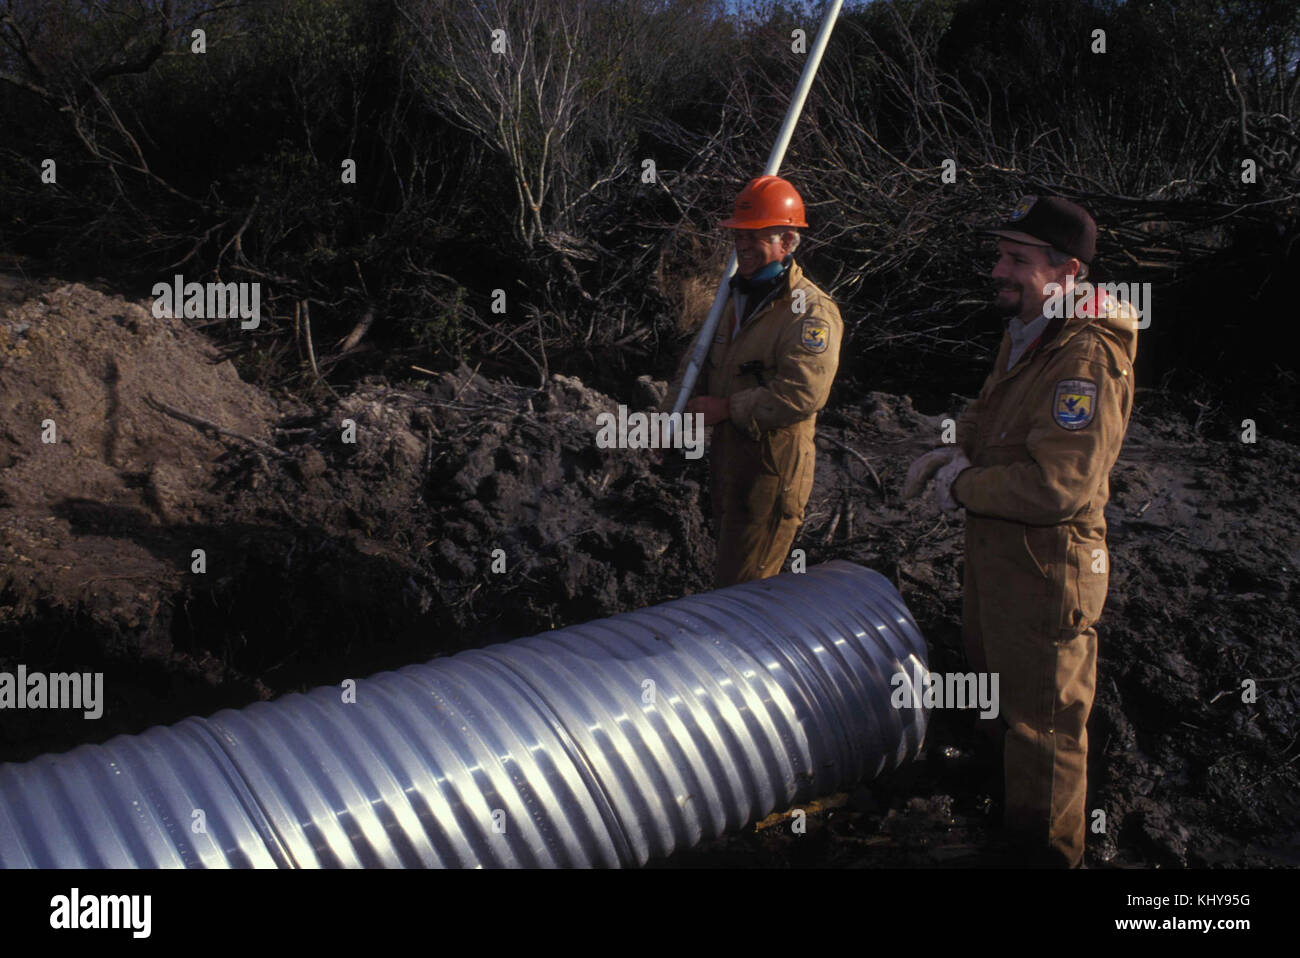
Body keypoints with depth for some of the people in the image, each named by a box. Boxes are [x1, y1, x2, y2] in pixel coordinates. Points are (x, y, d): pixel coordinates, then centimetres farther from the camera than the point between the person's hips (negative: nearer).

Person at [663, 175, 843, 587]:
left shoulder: (811, 312, -17)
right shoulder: (737, 297, 12)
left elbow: (802, 395, -27)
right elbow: (697, 362, 19)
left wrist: (728, 408, -20)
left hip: (772, 472, -9)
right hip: (726, 458, 9)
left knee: (740, 592, -4)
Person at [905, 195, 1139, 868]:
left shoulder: (1088, 360, -26)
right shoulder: (1025, 334, 5)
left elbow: (1057, 485, -32)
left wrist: (962, 486, -19)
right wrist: (957, 451, 1)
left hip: (1047, 566, -10)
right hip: (993, 547, 10)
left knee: (1042, 719, 6)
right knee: (995, 679, 29)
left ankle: (1047, 849, 25)